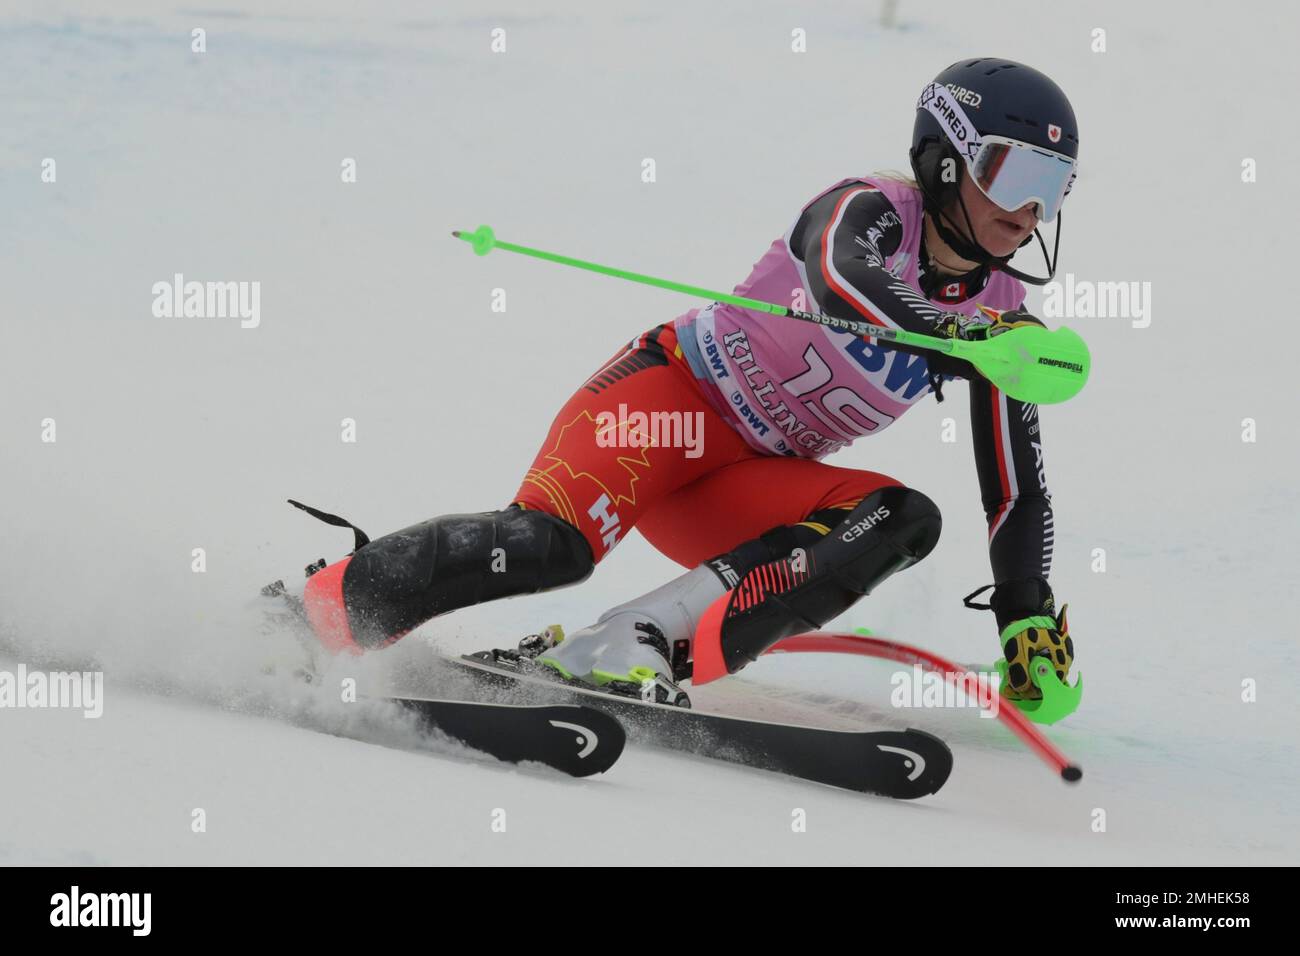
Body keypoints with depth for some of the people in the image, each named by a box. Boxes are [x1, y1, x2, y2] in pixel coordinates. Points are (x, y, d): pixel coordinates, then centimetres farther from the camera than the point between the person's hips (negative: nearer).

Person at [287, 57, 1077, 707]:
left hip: (745, 487, 6)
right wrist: (970, 339, -51)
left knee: (903, 520, -23)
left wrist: (1028, 619, -7)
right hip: (672, 389, -6)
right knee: (550, 543, -32)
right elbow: (842, 280, -38)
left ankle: (638, 642, -33)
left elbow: (1020, 491, 6)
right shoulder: (871, 210, -13)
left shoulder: (999, 316, 2)